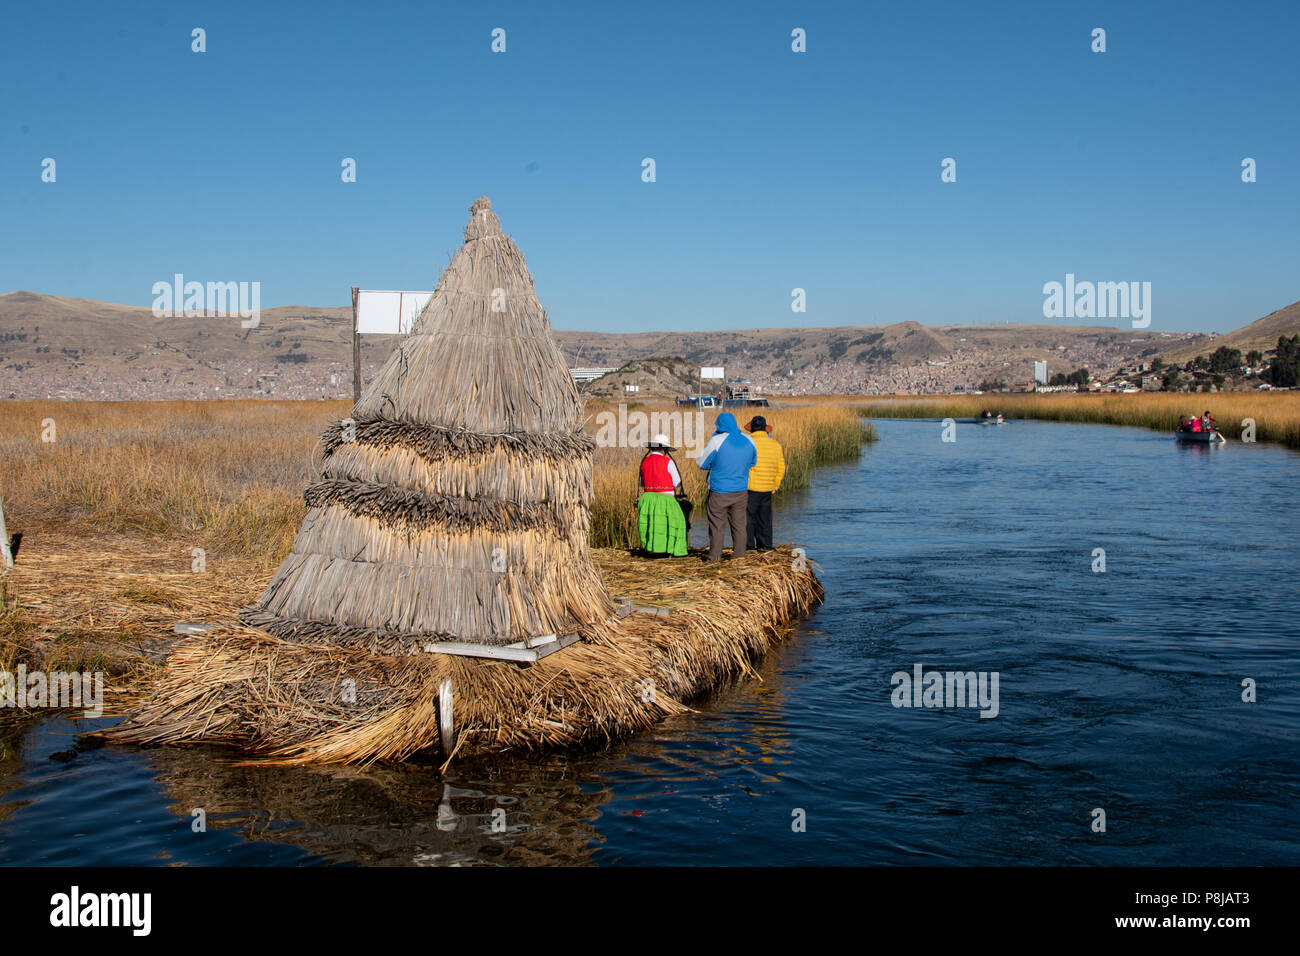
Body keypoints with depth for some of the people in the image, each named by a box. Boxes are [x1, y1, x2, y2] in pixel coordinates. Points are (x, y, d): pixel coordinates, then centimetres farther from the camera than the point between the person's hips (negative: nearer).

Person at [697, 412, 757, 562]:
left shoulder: (717, 441, -15)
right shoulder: (748, 440, 0)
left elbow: (702, 464, -5)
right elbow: (753, 462, 16)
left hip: (719, 492, -4)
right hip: (741, 491, 4)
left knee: (717, 524, 7)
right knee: (739, 524, 13)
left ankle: (715, 556, 11)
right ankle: (739, 554, 17)